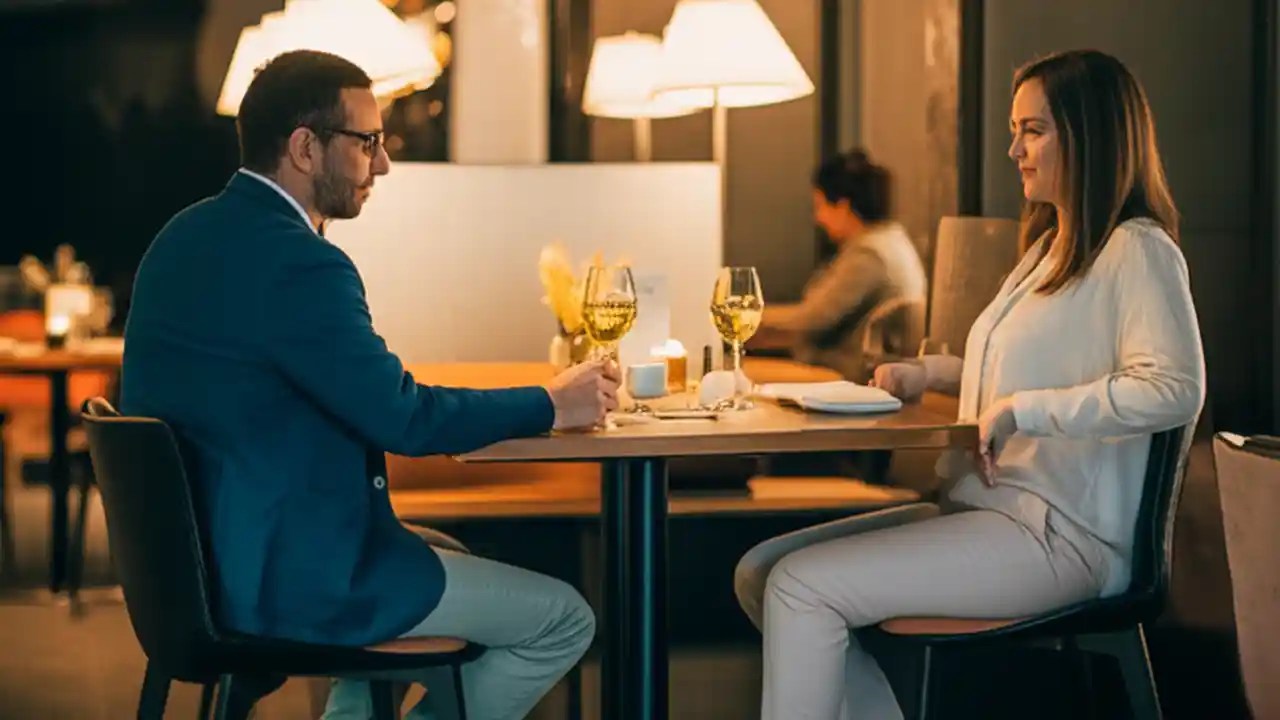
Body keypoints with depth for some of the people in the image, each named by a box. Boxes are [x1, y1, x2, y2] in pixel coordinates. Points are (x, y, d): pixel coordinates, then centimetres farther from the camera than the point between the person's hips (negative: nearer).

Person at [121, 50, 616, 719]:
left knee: (450, 554, 32)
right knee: (566, 621, 1)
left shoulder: (186, 235, 7)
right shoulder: (296, 263, -23)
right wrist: (552, 406, -6)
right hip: (284, 580, -10)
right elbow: (403, 419, -20)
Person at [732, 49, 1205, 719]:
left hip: (1055, 537, -10)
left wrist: (1021, 409, -24)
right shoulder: (1048, 245, 20)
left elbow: (1174, 389, -24)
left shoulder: (1137, 250, -9)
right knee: (760, 572, -2)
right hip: (983, 511, 10)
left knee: (802, 587, -22)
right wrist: (929, 371, 18)